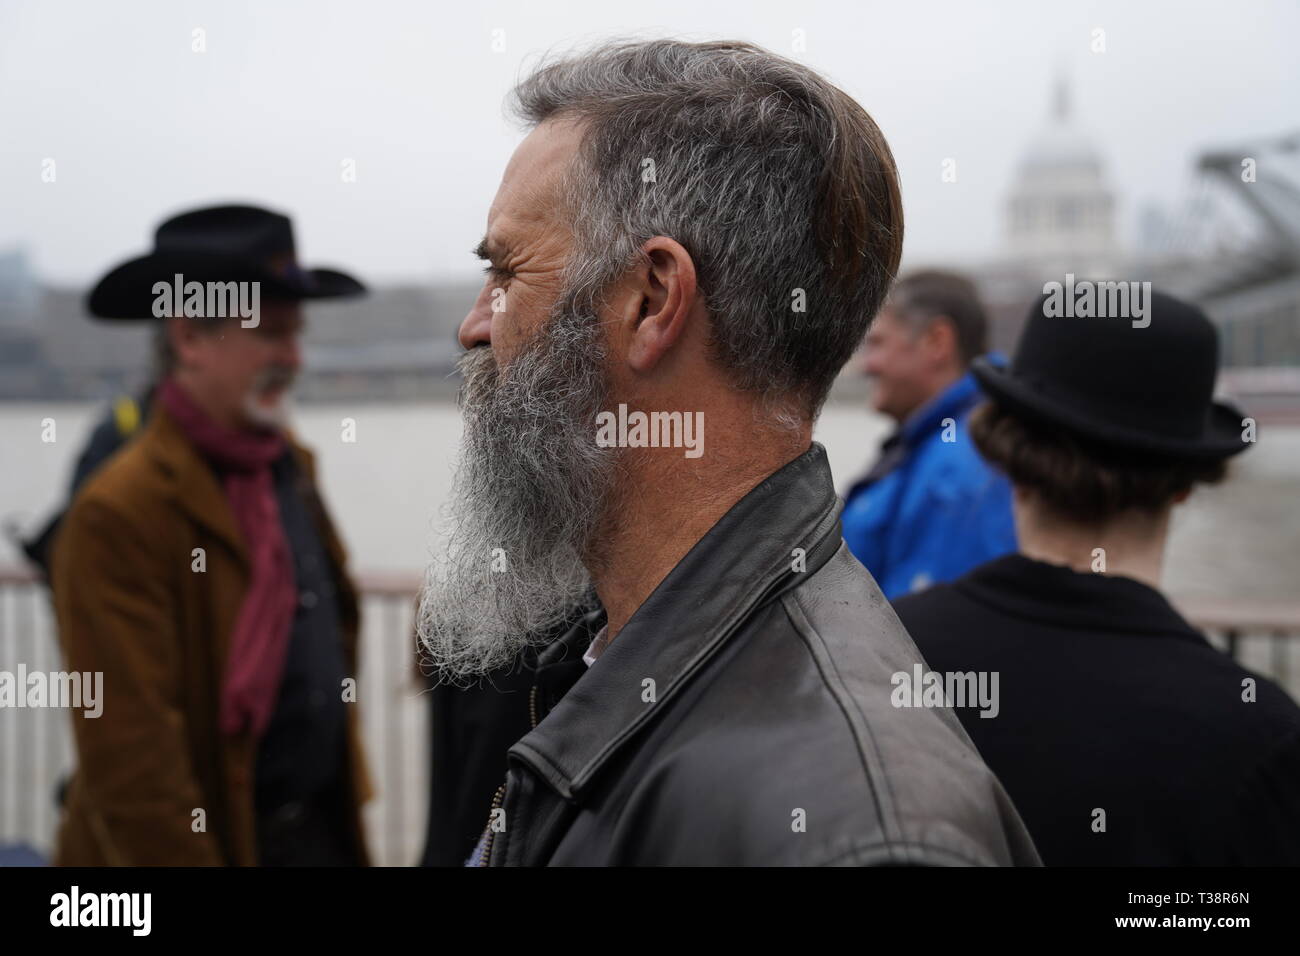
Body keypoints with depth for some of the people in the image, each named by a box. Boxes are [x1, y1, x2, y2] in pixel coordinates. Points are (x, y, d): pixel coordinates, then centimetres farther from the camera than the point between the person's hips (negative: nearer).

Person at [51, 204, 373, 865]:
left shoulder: (291, 467, 6)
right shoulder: (119, 514, -19)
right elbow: (127, 753, -20)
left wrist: (347, 798, 16)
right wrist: (179, 857, -18)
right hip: (211, 839, -7)